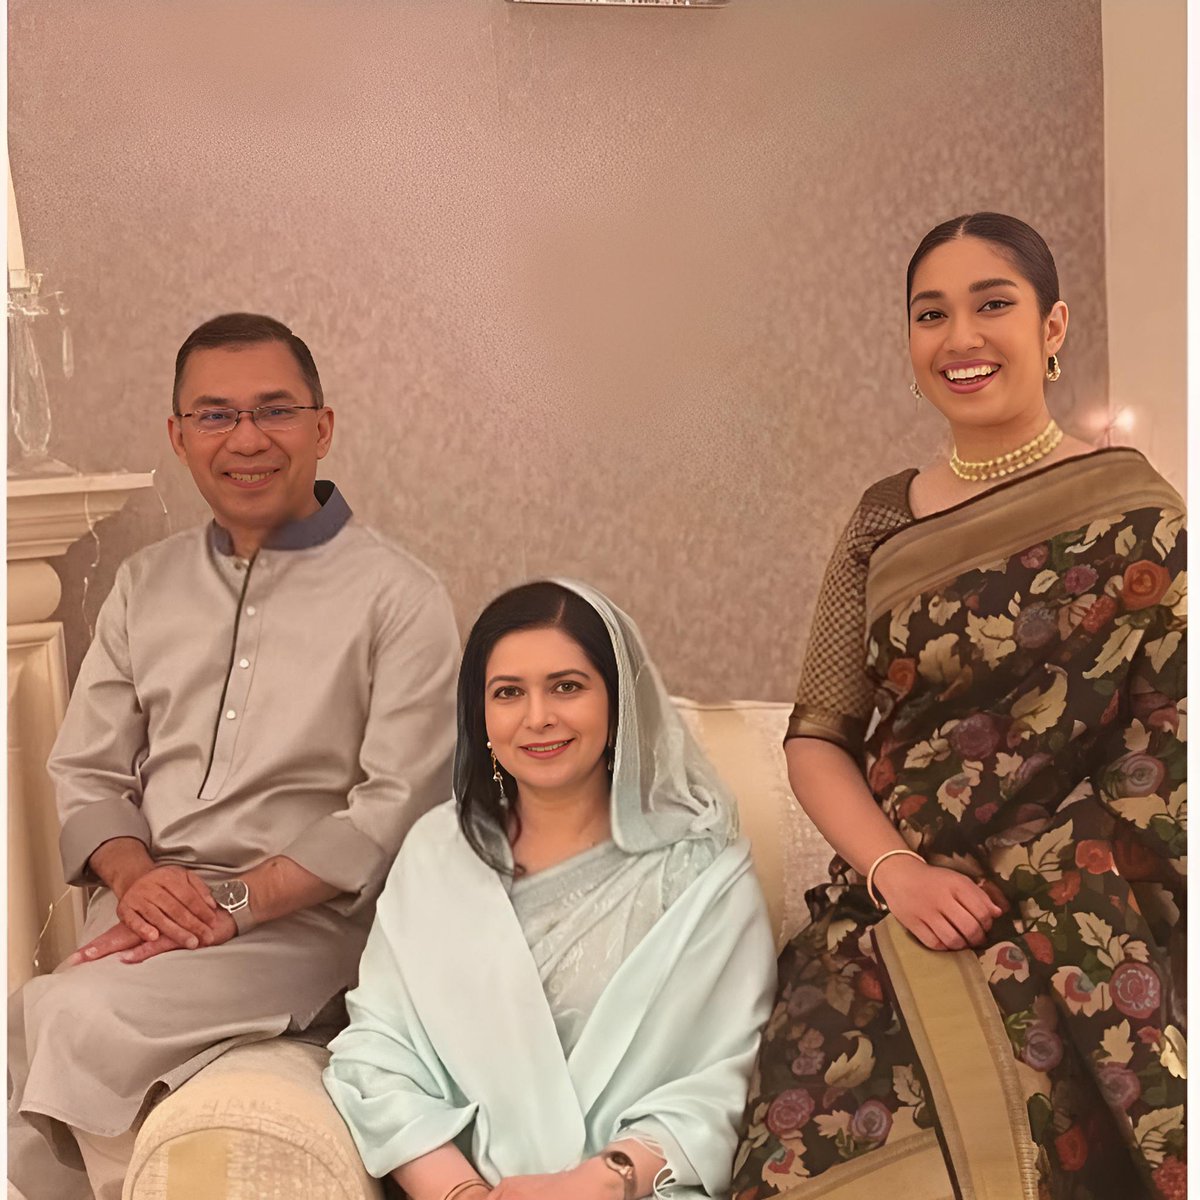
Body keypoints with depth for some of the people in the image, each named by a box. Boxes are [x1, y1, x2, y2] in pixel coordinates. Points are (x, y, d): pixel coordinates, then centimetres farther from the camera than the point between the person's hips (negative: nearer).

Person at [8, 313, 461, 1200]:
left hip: (307, 920, -4)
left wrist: (238, 900, -17)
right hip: (149, 910, 4)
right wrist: (133, 875, -7)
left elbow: (398, 803, -9)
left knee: (79, 1019, -27)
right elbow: (86, 773, 13)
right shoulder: (145, 584, 14)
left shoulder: (398, 596, -3)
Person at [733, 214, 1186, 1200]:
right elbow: (817, 736, 9)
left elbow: (1162, 752, -3)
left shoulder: (1128, 508, 0)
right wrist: (893, 871, -9)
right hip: (888, 924, 3)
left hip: (1075, 932, -3)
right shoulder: (884, 522, 11)